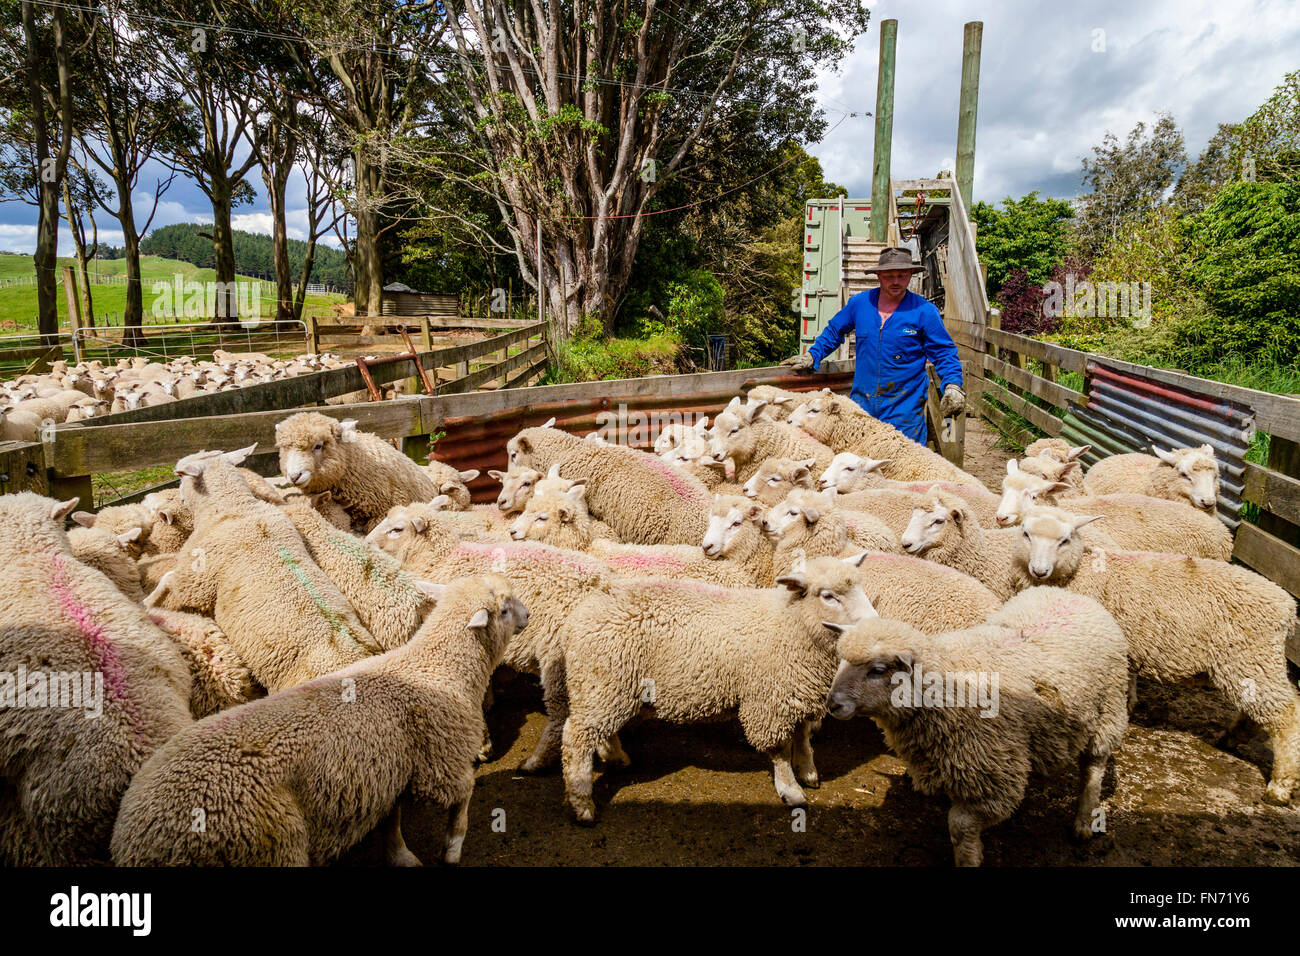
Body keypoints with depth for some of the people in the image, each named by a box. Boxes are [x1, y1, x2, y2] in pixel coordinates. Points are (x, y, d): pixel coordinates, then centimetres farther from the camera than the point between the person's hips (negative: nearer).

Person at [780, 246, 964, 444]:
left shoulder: (925, 311, -4)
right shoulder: (859, 303, 4)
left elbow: (944, 353, 0)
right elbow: (834, 331, 21)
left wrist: (952, 385, -14)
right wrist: (812, 356, 14)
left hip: (905, 408, -3)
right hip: (862, 402, 3)